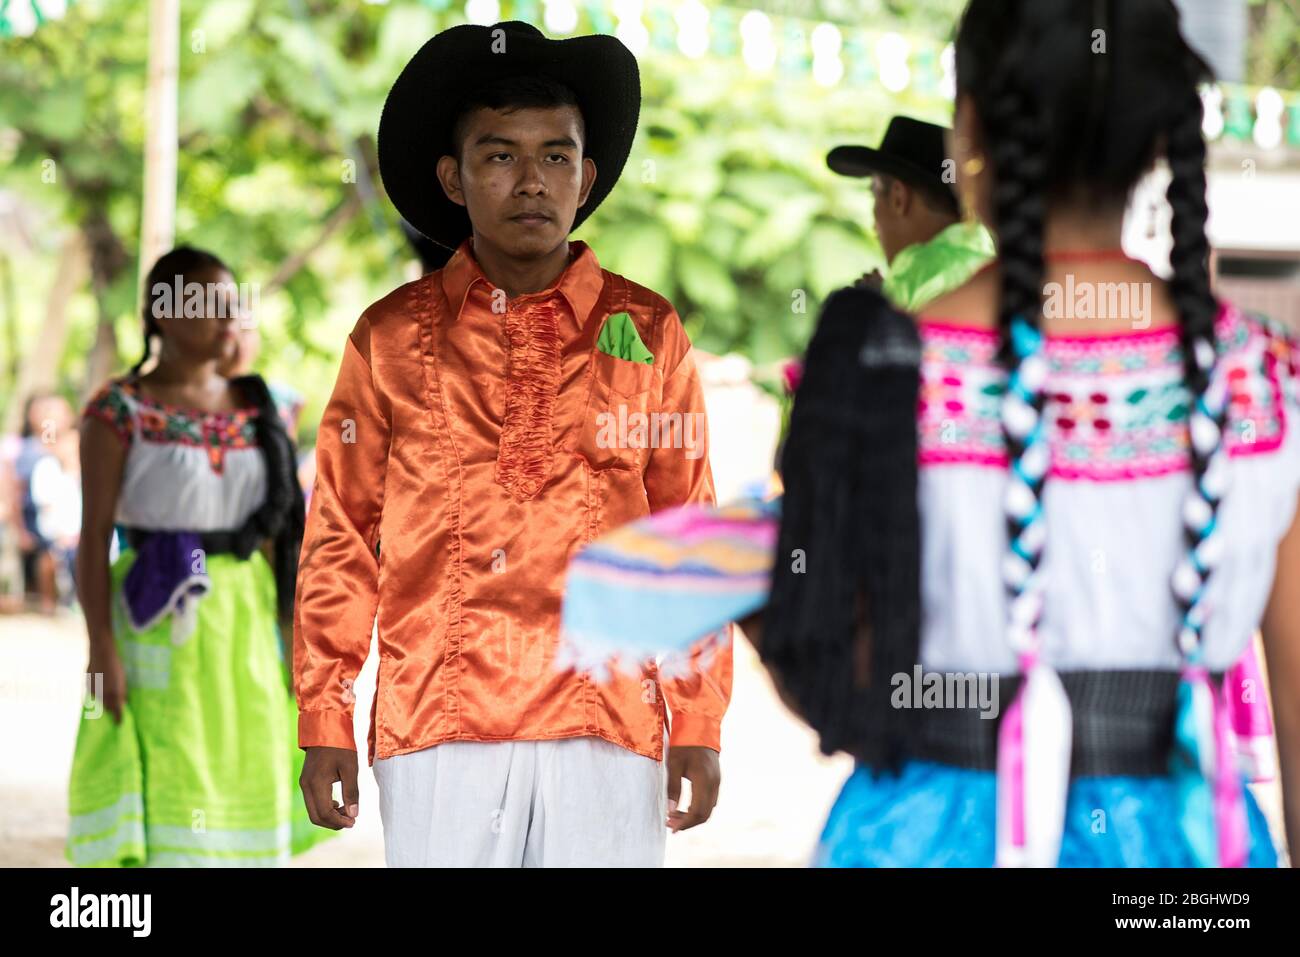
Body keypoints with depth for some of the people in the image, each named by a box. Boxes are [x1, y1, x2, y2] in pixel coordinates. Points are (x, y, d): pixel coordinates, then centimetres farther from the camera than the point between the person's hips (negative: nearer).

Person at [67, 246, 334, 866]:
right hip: (160, 624, -5)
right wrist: (102, 647, -15)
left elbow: (276, 533, 12)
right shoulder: (120, 411, -5)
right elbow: (94, 535, -8)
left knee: (248, 779, 6)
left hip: (246, 622, 5)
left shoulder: (255, 409, 10)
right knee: (161, 786, -6)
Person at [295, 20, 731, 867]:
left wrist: (697, 730, 3)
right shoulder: (392, 338, 8)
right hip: (437, 733, 0)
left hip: (606, 733, 0)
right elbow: (340, 543, 9)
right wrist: (325, 727, 4)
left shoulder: (648, 335, 8)